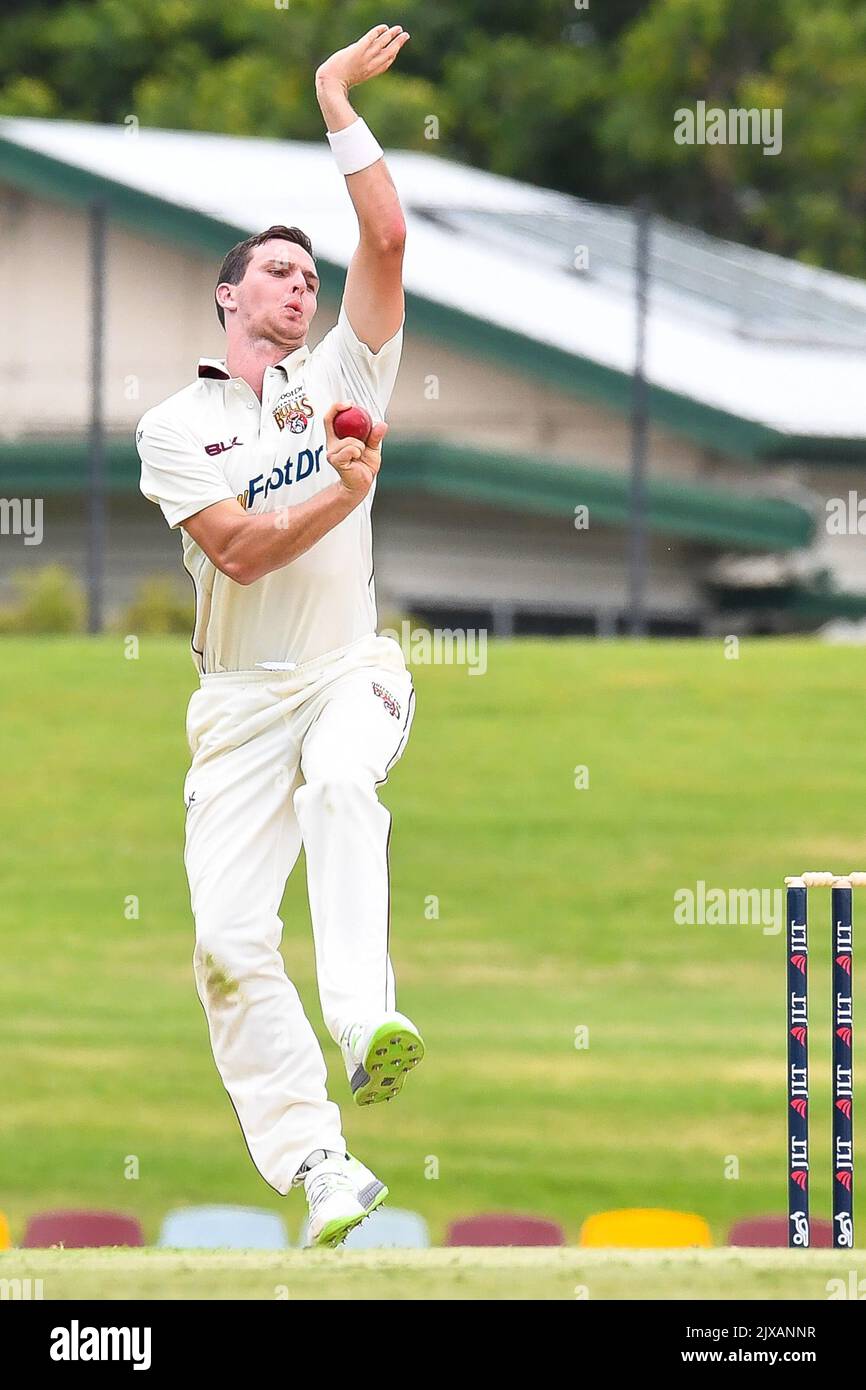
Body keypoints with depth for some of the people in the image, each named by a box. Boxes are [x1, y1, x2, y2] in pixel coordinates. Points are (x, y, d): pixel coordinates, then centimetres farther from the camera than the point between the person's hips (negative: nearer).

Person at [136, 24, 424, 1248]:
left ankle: (365, 1024, -47)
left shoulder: (342, 378, 9)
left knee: (339, 781, -36)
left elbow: (388, 242, -3)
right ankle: (319, 1166, -6)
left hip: (351, 673, 0)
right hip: (241, 700, 1)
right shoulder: (175, 428, 4)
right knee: (229, 938, -11)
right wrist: (341, 491, -21)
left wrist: (338, 106, -3)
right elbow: (241, 550, -10)